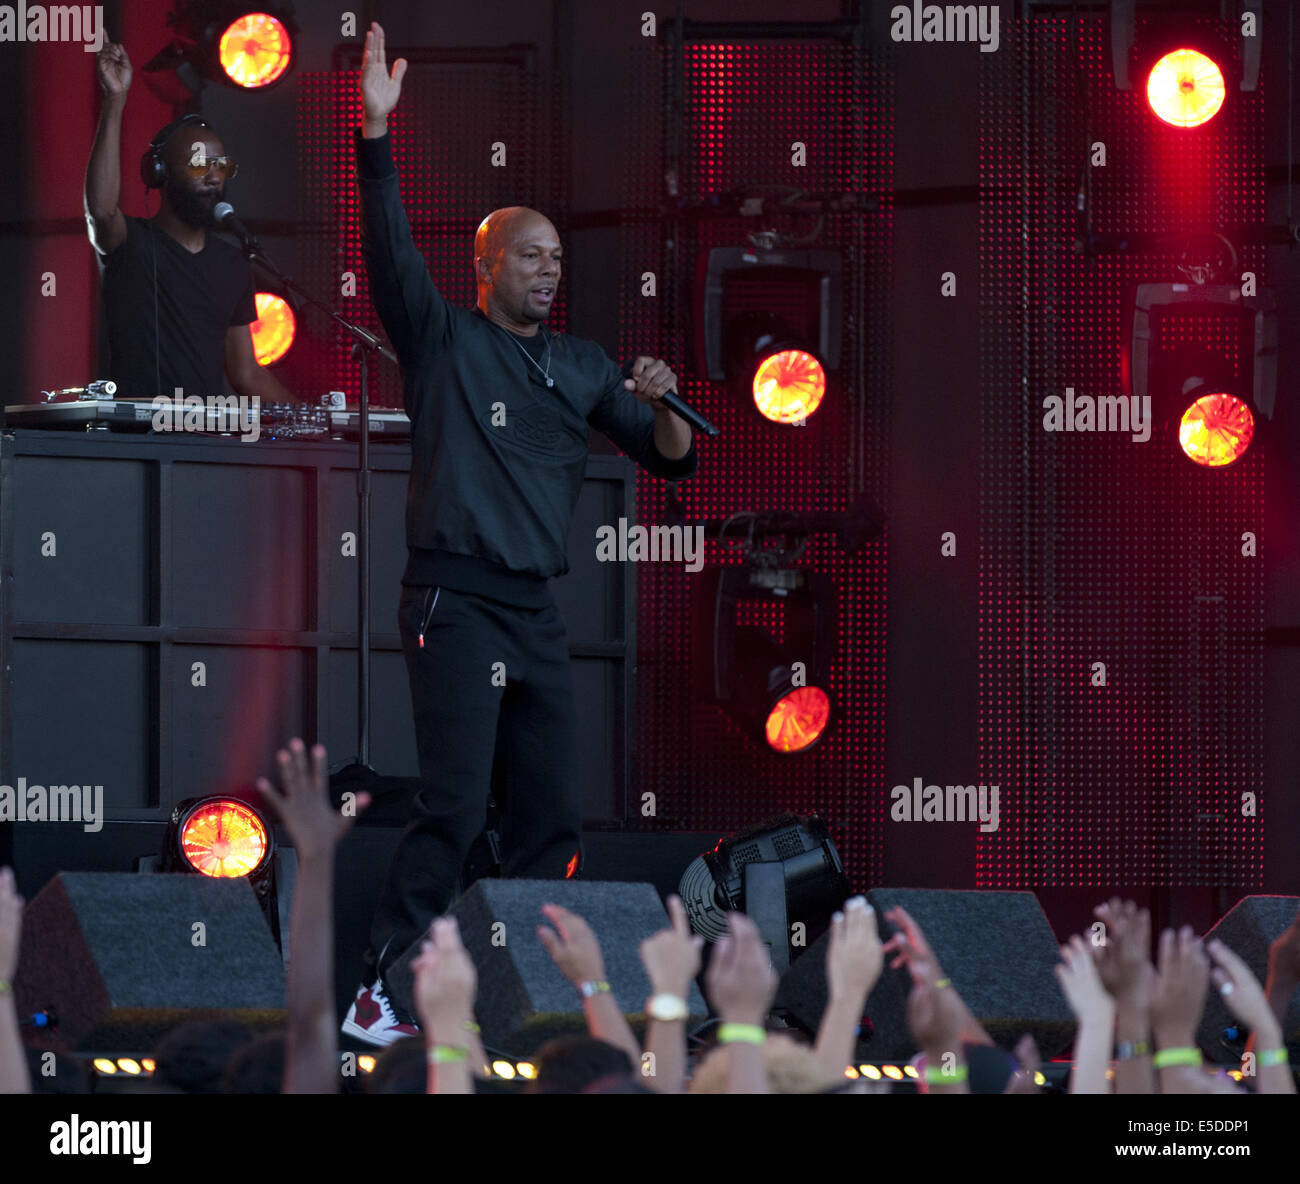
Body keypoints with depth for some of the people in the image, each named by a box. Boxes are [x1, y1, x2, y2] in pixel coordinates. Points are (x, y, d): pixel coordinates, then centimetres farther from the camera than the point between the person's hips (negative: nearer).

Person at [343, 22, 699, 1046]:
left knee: (551, 814, 4)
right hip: (454, 602, -6)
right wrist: (377, 134, -23)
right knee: (454, 807, -14)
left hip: (537, 612, 6)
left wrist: (659, 405, -7)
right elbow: (391, 248, -12)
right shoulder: (443, 340, 2)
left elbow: (673, 460, 16)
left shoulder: (582, 366, 17)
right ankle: (381, 993, -11)